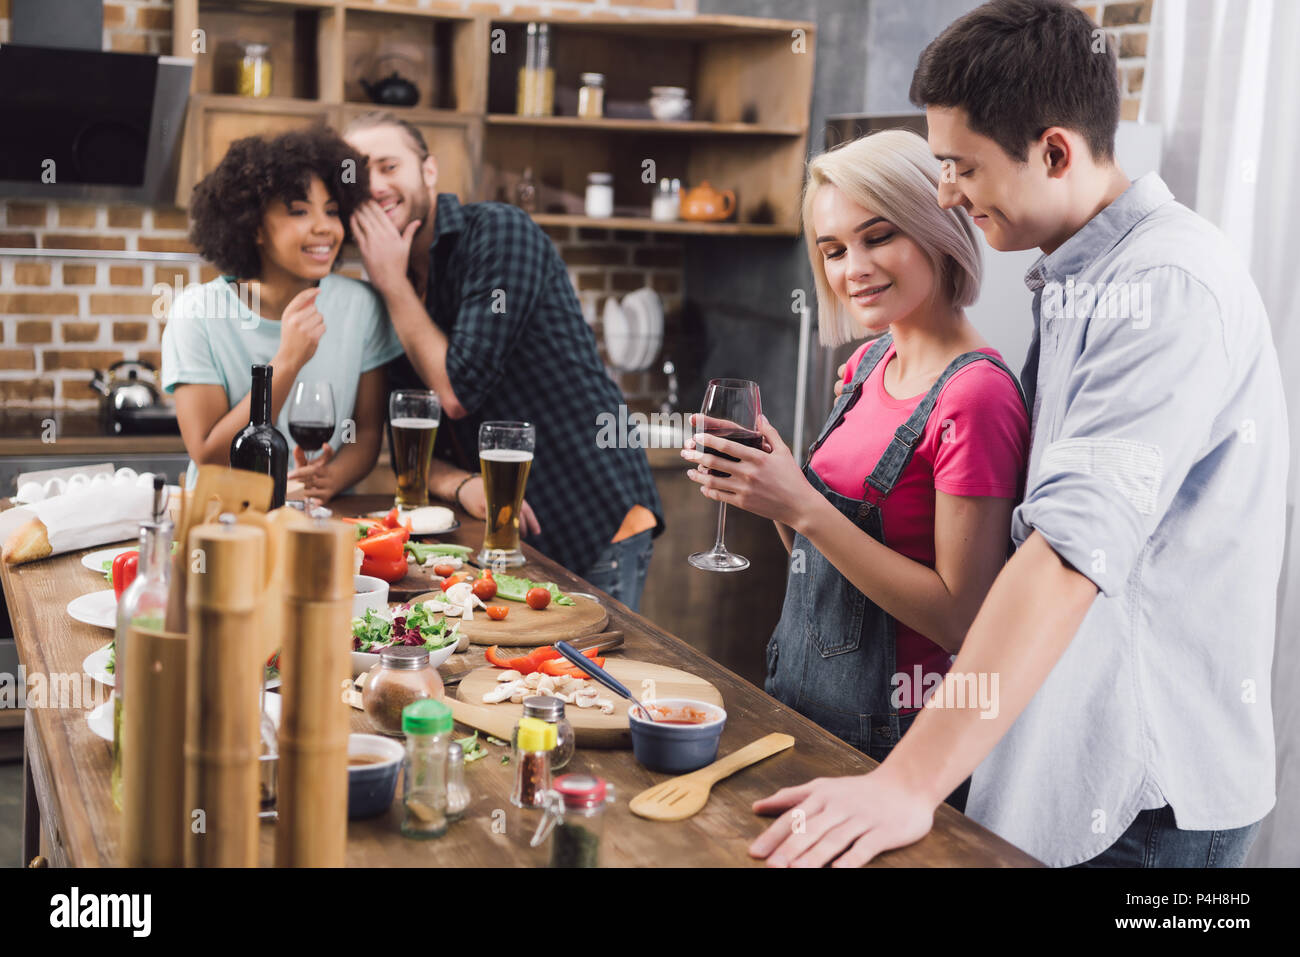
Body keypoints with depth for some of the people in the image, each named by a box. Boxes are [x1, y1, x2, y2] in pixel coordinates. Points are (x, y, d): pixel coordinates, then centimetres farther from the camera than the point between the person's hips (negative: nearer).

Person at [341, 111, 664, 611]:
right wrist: (461, 485, -17)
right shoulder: (397, 292, 8)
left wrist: (393, 283, -10)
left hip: (597, 519, -6)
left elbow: (458, 392, -20)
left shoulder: (499, 232, -13)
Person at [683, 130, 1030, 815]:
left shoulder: (975, 395, -21)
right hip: (802, 698, 8)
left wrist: (803, 508, -26)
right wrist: (765, 483, -8)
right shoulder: (872, 361, 4)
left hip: (888, 732, -8)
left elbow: (961, 618, -22)